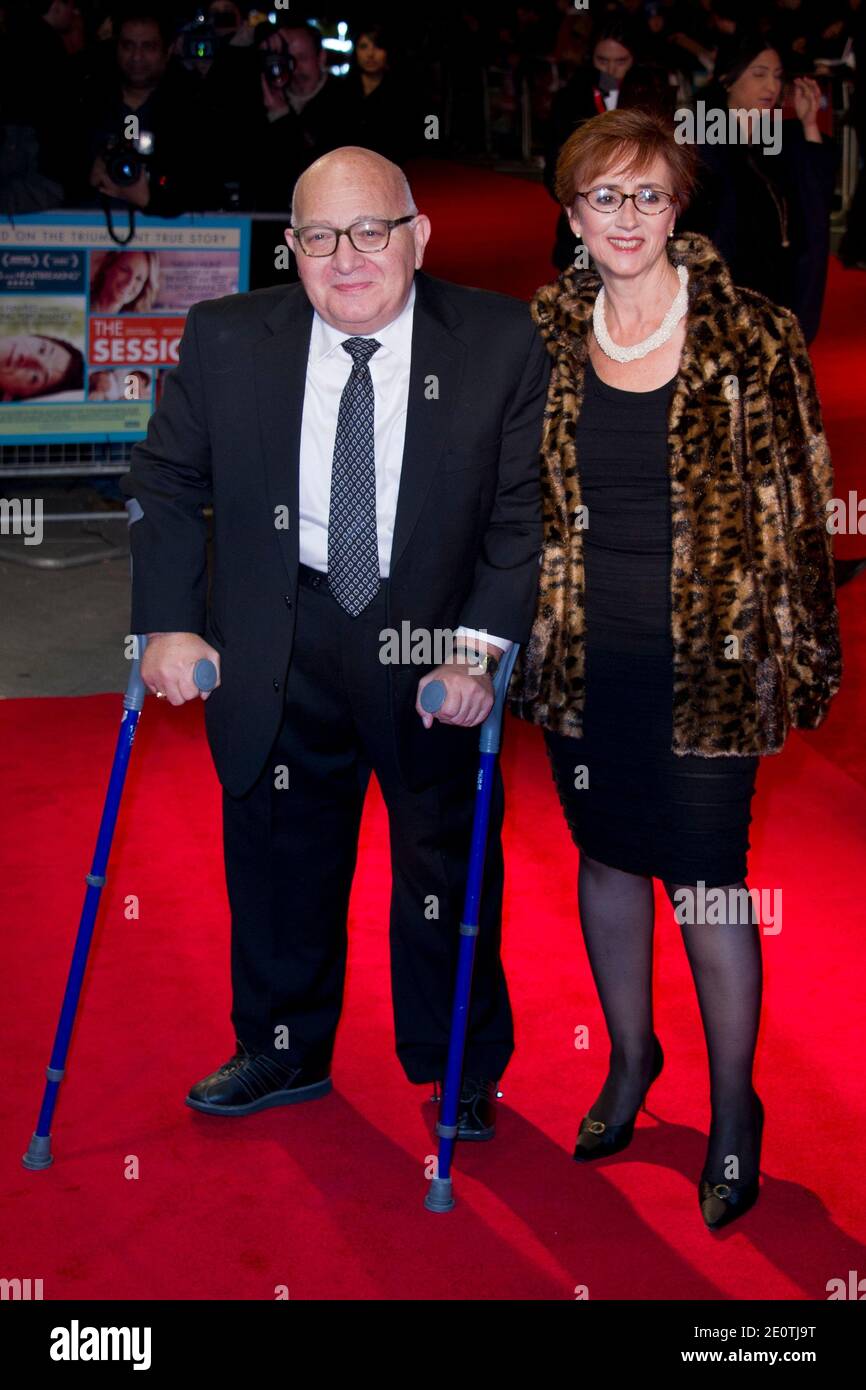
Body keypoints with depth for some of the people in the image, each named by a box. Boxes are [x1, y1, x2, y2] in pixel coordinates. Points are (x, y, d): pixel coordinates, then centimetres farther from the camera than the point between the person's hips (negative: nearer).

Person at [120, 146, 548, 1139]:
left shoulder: (499, 342, -10)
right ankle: (283, 1051, 39)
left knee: (448, 863, 11)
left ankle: (461, 1075, 33)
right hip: (278, 643, 2)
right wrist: (169, 623, -3)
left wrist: (482, 644, -17)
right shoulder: (225, 339, -5)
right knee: (277, 858, 15)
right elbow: (165, 482, 5)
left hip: (435, 639, -1)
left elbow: (526, 508, -8)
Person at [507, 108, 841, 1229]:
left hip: (703, 659, -4)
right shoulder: (544, 337, 3)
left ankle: (734, 1109, 19)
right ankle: (630, 1058, 38)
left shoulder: (748, 336, -7)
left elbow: (793, 500, -4)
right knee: (607, 855, 16)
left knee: (705, 880, -1)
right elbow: (513, 495, 10)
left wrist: (786, 654, -5)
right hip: (584, 653, 4)